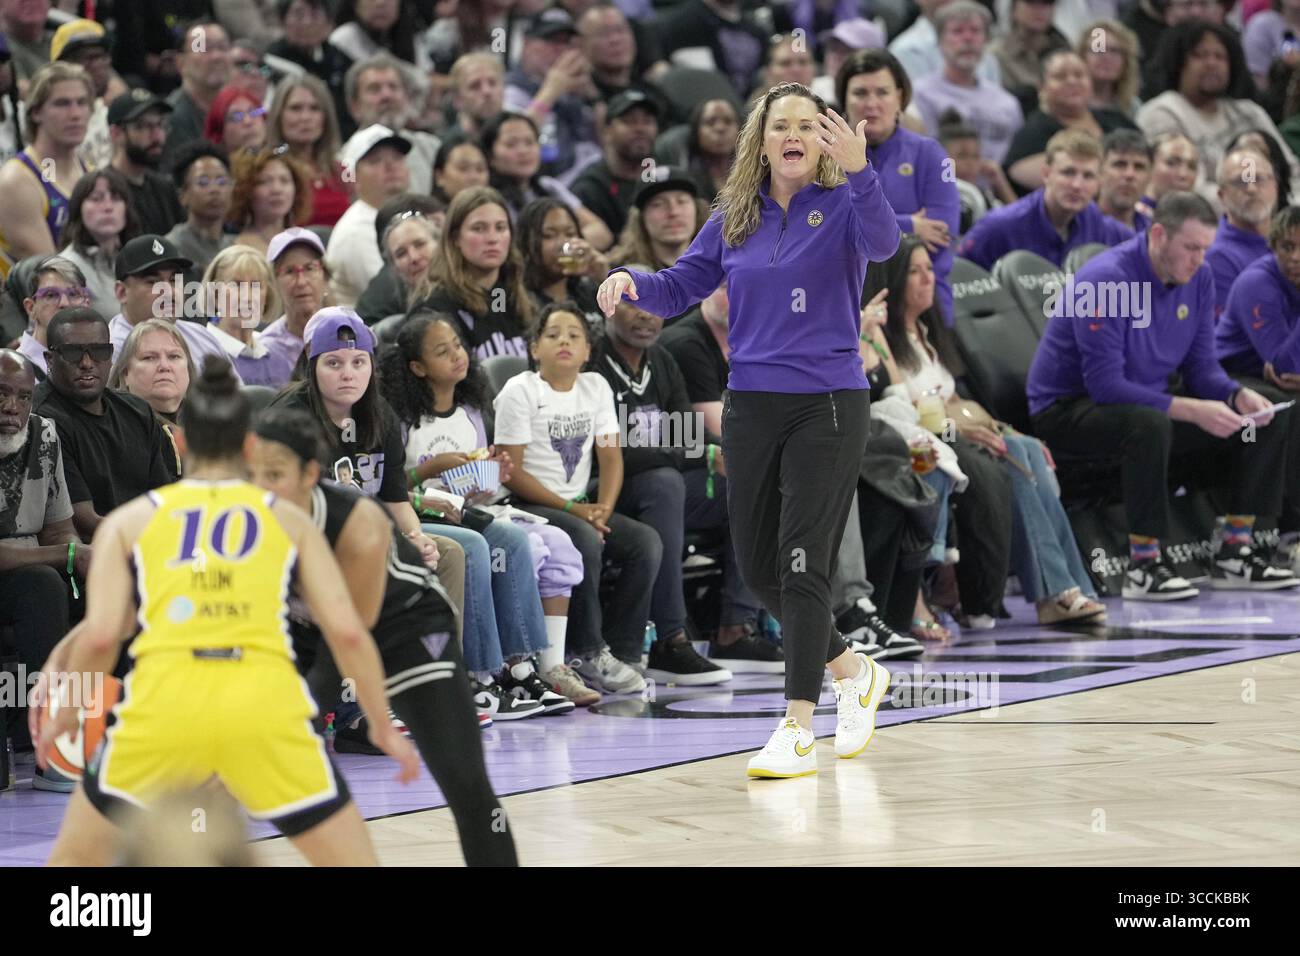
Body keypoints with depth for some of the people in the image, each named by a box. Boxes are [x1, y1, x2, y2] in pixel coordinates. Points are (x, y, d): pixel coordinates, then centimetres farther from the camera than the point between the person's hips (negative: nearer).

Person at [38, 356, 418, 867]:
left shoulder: (130, 519, 19)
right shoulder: (288, 518, 20)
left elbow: (100, 635, 6)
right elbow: (347, 631, 10)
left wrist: (67, 714, 23)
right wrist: (384, 727, 22)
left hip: (164, 704, 0)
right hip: (264, 704, 0)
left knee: (76, 858, 23)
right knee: (353, 863, 14)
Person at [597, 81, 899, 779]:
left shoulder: (842, 203, -6)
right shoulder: (735, 218, 8)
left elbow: (882, 242, -27)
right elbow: (679, 288, 11)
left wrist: (859, 172, -44)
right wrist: (630, 280, -10)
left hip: (828, 406, -5)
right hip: (751, 406, 5)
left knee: (802, 563, -9)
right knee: (758, 569, 9)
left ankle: (797, 732, -6)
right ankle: (853, 672, 32)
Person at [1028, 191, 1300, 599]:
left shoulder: (1198, 278, -1)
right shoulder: (1108, 279, -25)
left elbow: (1201, 366, 5)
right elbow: (1105, 384, -29)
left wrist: (1239, 396, -17)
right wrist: (1190, 410, -33)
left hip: (1147, 402, 8)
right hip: (1067, 409, -8)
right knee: (1148, 423, -41)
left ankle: (1236, 551, 2)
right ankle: (1143, 565, -32)